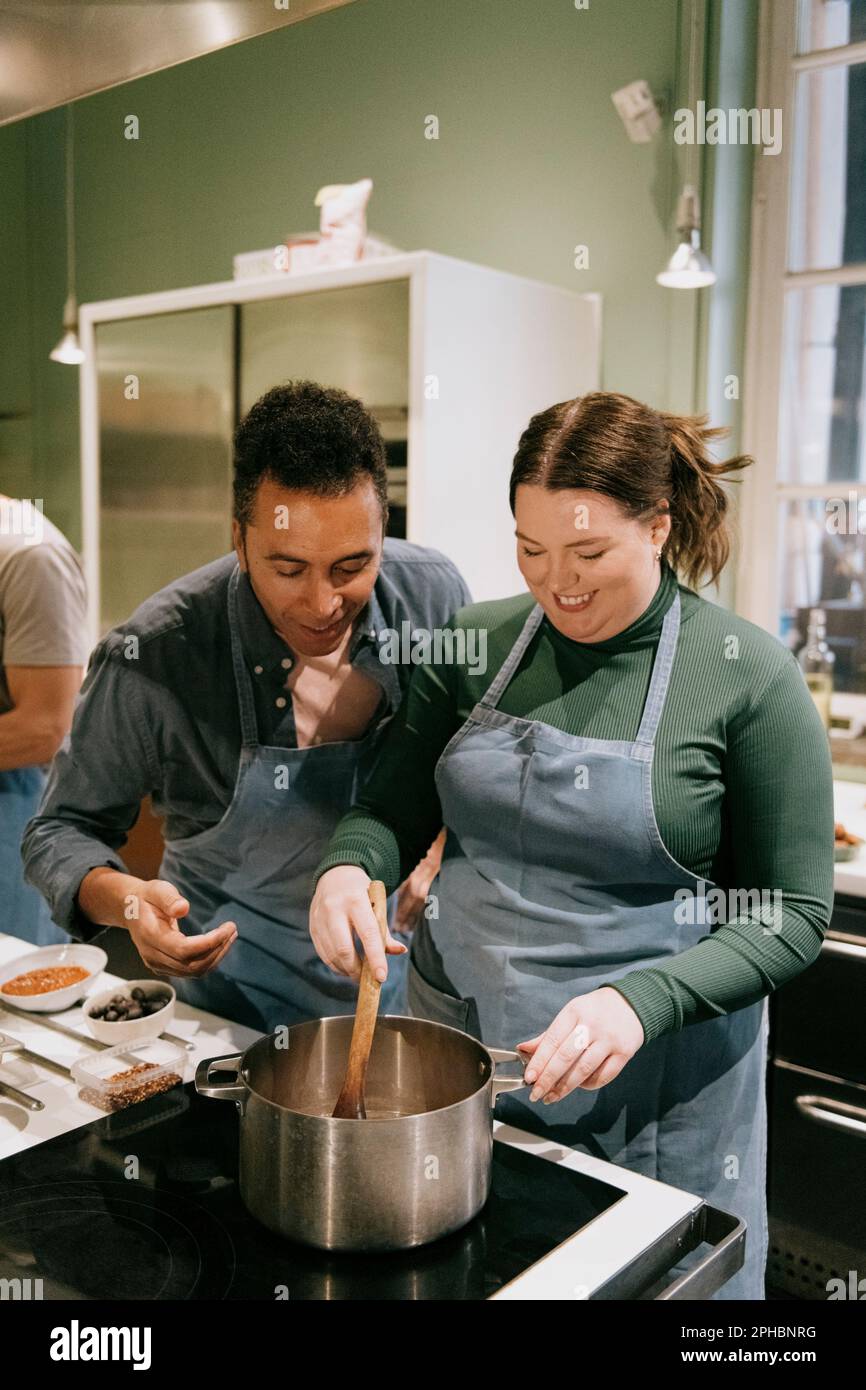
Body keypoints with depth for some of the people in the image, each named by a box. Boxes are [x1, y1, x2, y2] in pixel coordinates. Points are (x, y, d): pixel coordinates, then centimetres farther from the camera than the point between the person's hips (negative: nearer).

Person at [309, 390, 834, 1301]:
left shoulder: (746, 677, -12)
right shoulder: (475, 645, -1)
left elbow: (791, 916, -10)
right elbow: (395, 809, 4)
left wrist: (641, 1002, -25)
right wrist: (346, 868, -18)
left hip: (652, 1086, -3)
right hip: (451, 1054, 4)